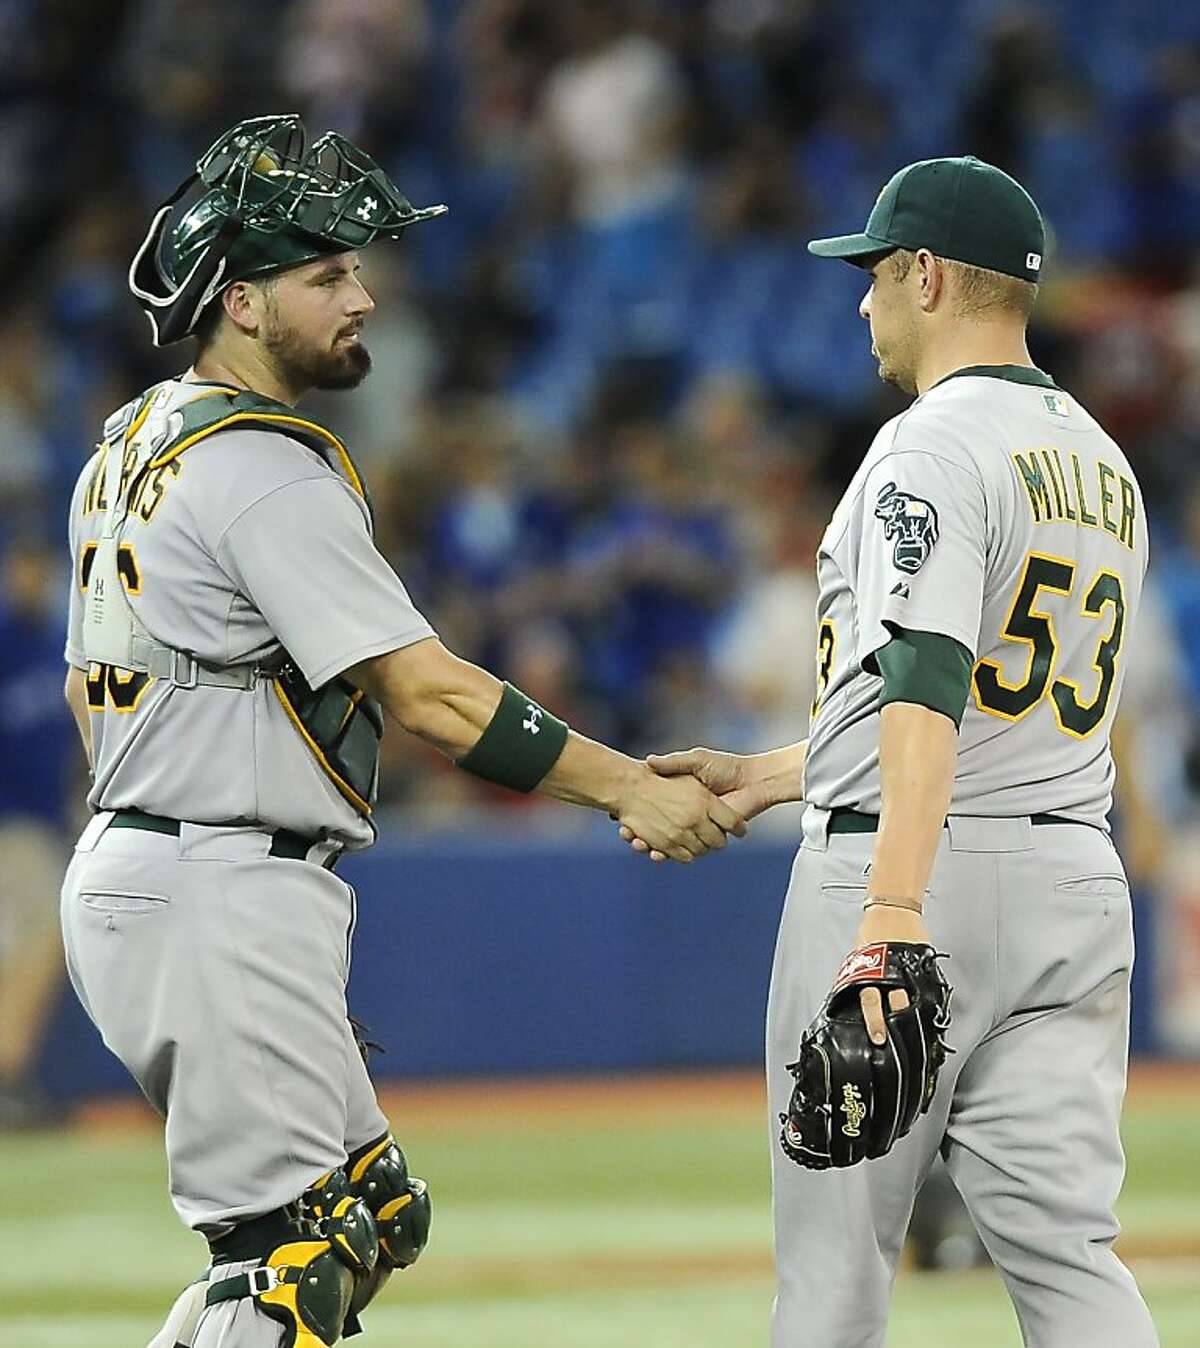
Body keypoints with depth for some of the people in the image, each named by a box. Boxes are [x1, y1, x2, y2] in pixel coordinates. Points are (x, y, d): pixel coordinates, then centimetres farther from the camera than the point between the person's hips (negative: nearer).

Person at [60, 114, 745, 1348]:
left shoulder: (131, 445, 15)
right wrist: (627, 789, -16)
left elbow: (89, 684, 22)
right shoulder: (268, 470, -17)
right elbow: (424, 691, -20)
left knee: (369, 1212, 16)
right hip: (228, 905, -10)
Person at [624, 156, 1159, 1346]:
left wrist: (894, 911, -37)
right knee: (1064, 1246, 0)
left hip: (918, 866, -7)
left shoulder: (931, 448, -11)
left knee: (834, 1248, 4)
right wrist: (763, 780, 31)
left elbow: (929, 682, -26)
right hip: (1074, 880, 7)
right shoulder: (1102, 462, 17)